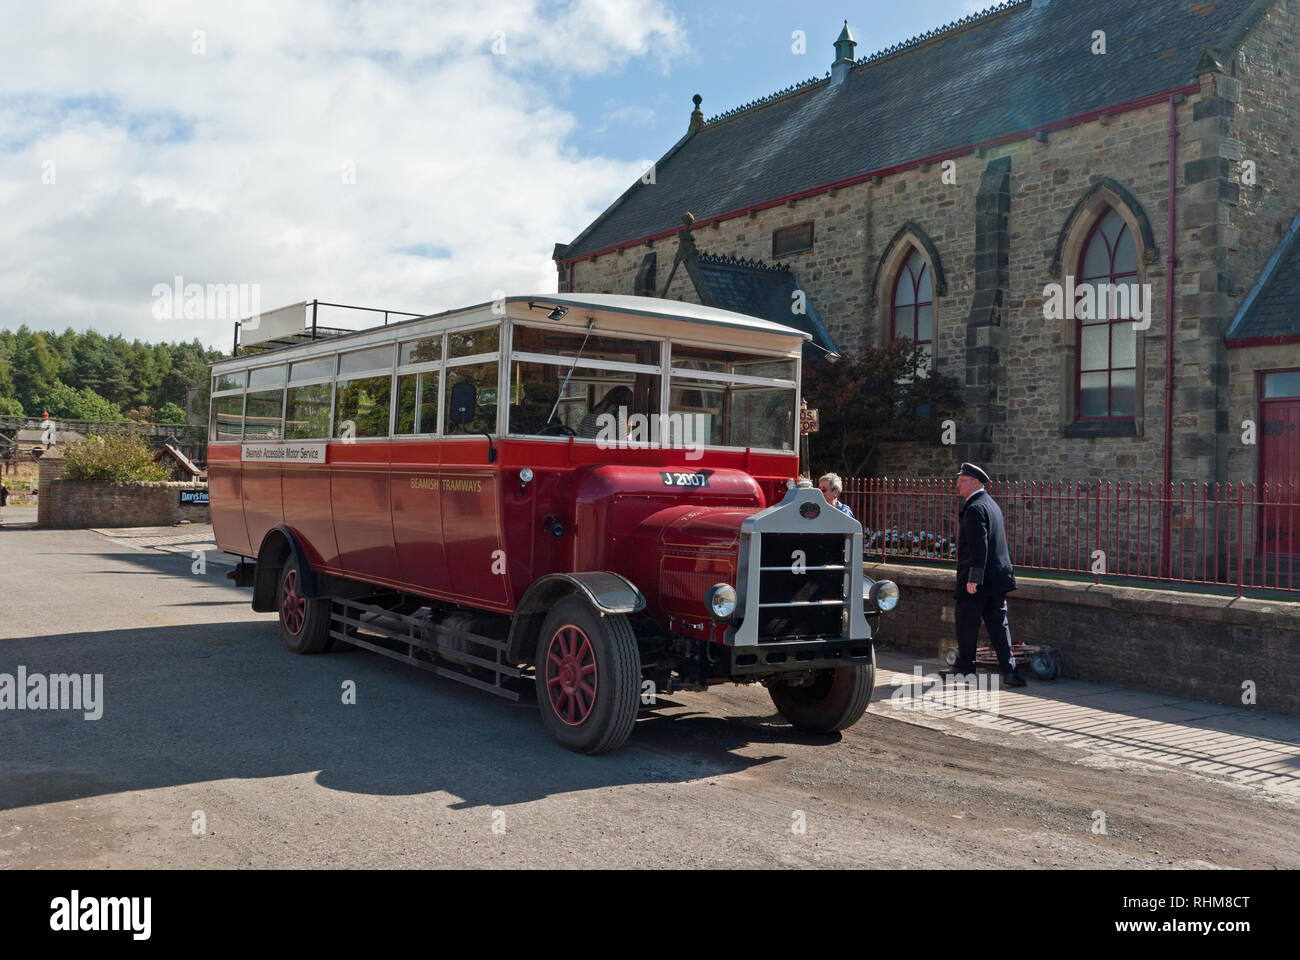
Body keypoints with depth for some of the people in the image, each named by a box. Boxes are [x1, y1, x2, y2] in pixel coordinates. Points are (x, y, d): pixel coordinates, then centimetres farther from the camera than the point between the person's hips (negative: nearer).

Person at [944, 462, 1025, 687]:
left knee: (966, 622, 6)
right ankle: (1009, 670, 2)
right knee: (998, 623, 7)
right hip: (998, 576, 9)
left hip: (978, 579, -9)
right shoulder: (991, 504, 16)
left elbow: (978, 546, -22)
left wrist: (973, 578, -23)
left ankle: (965, 666, 18)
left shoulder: (975, 508, -14)